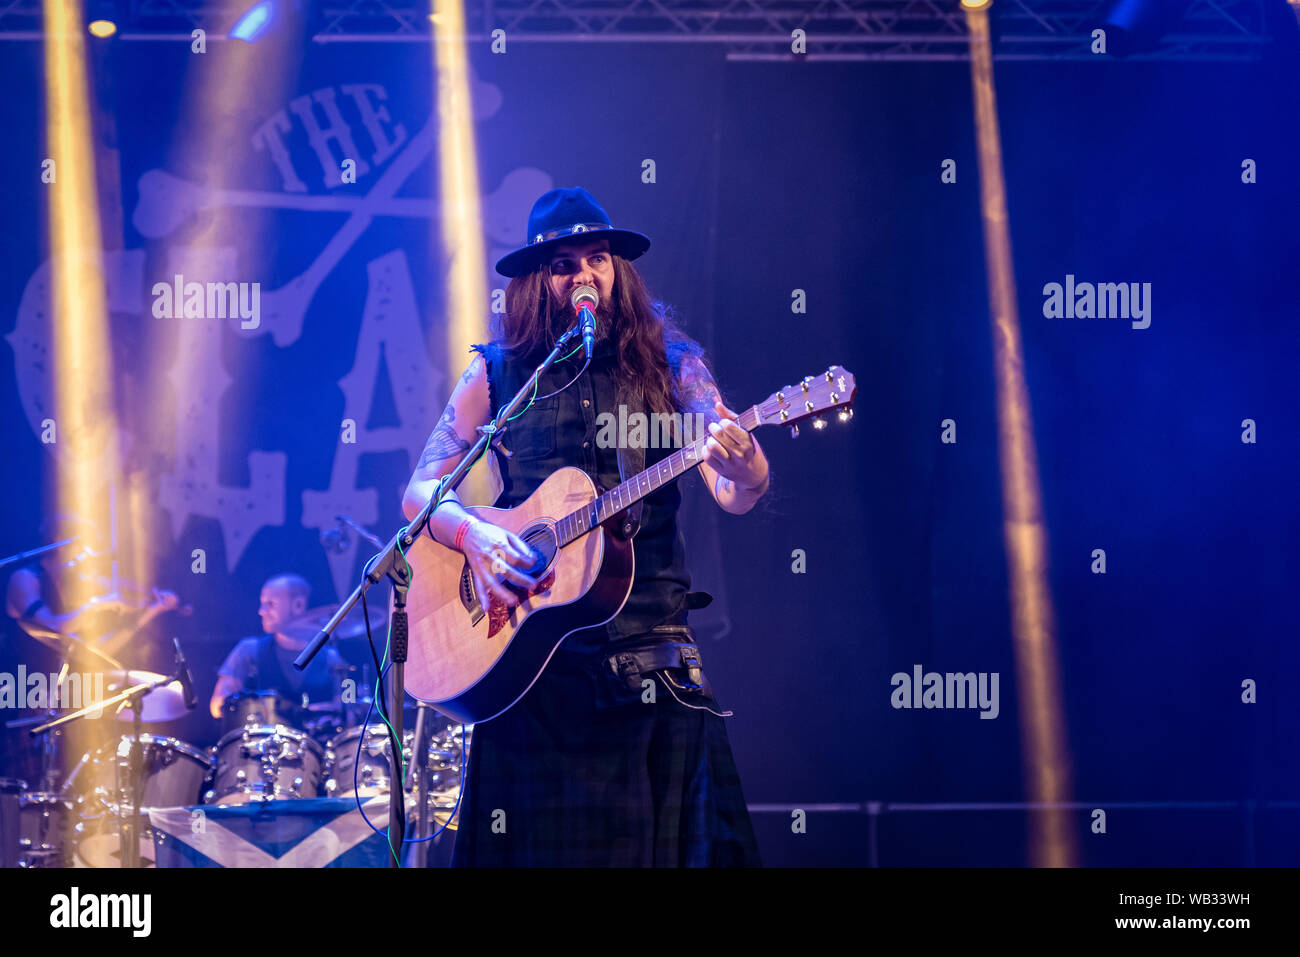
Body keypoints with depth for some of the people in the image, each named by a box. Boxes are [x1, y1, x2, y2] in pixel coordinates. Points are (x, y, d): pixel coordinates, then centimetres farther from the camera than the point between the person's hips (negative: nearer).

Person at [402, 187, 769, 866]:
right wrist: (470, 532, -12)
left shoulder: (670, 365, 7)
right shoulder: (497, 372, 8)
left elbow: (734, 497, -3)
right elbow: (420, 491, 9)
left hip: (648, 649, 0)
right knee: (535, 840, -2)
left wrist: (743, 467, -27)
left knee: (662, 836, -6)